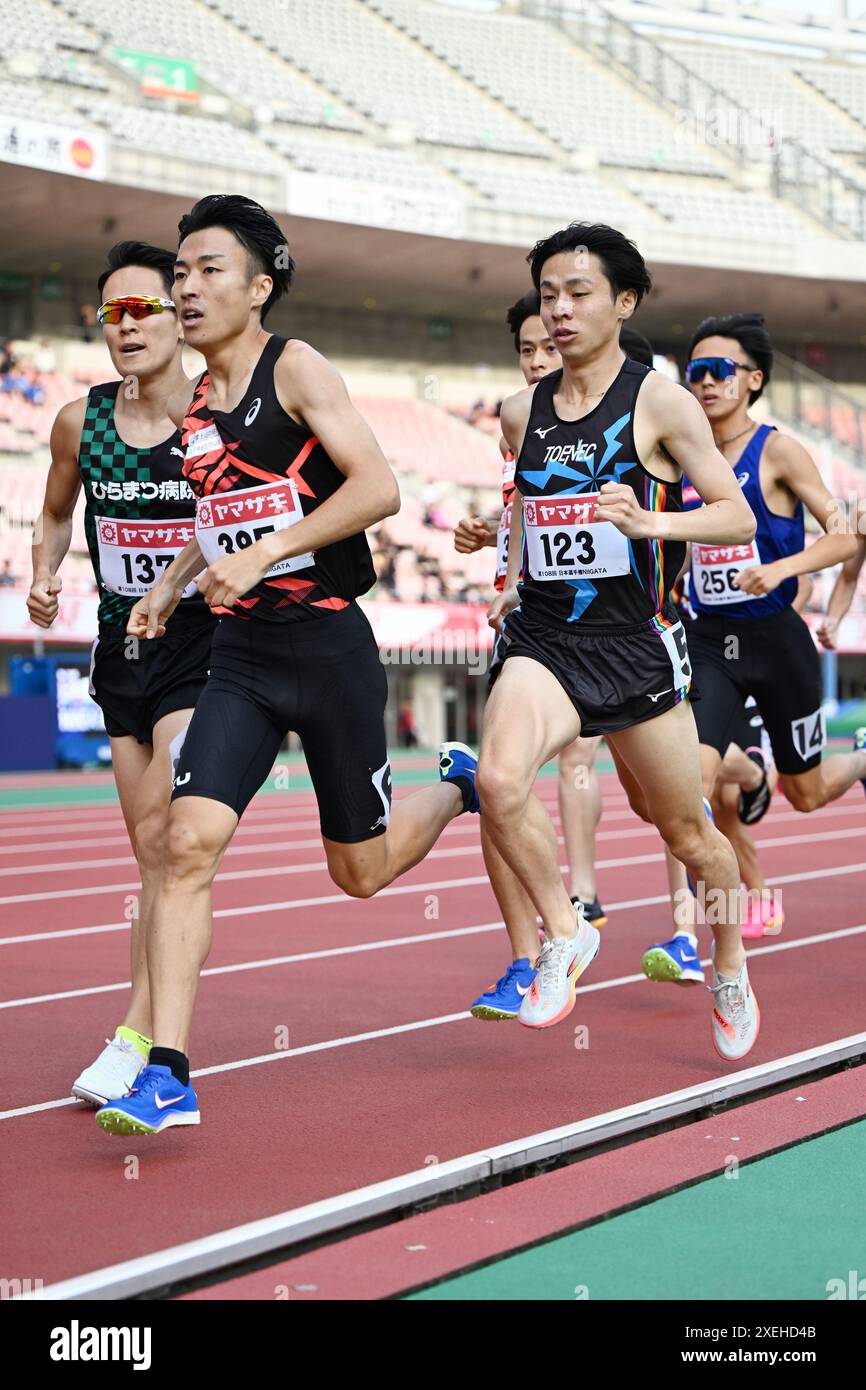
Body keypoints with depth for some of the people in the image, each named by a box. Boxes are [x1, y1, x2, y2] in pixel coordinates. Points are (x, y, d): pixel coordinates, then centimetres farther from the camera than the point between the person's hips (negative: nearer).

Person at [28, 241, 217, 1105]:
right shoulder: (80, 422, 1)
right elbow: (55, 515, 19)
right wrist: (43, 578, 2)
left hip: (202, 645, -5)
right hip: (120, 648, 5)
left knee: (169, 834, -16)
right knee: (151, 850, 10)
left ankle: (139, 1035, -13)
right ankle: (165, 1035, 19)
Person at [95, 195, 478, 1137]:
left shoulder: (296, 370, -9)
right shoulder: (187, 407, 10)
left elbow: (378, 488, -18)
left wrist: (265, 552, -22)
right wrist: (173, 581, 12)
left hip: (329, 646, -5)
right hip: (239, 654, 5)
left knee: (360, 870, 9)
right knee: (188, 841, -14)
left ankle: (457, 785, 42)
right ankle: (166, 1074, -12)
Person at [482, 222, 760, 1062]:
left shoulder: (660, 404, -5)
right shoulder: (521, 414, 9)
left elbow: (739, 519, -6)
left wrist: (651, 522, -22)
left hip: (636, 647, -2)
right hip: (543, 643, 3)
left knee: (688, 834, 10)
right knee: (499, 780, -27)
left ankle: (731, 974, 37)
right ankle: (564, 933, -4)